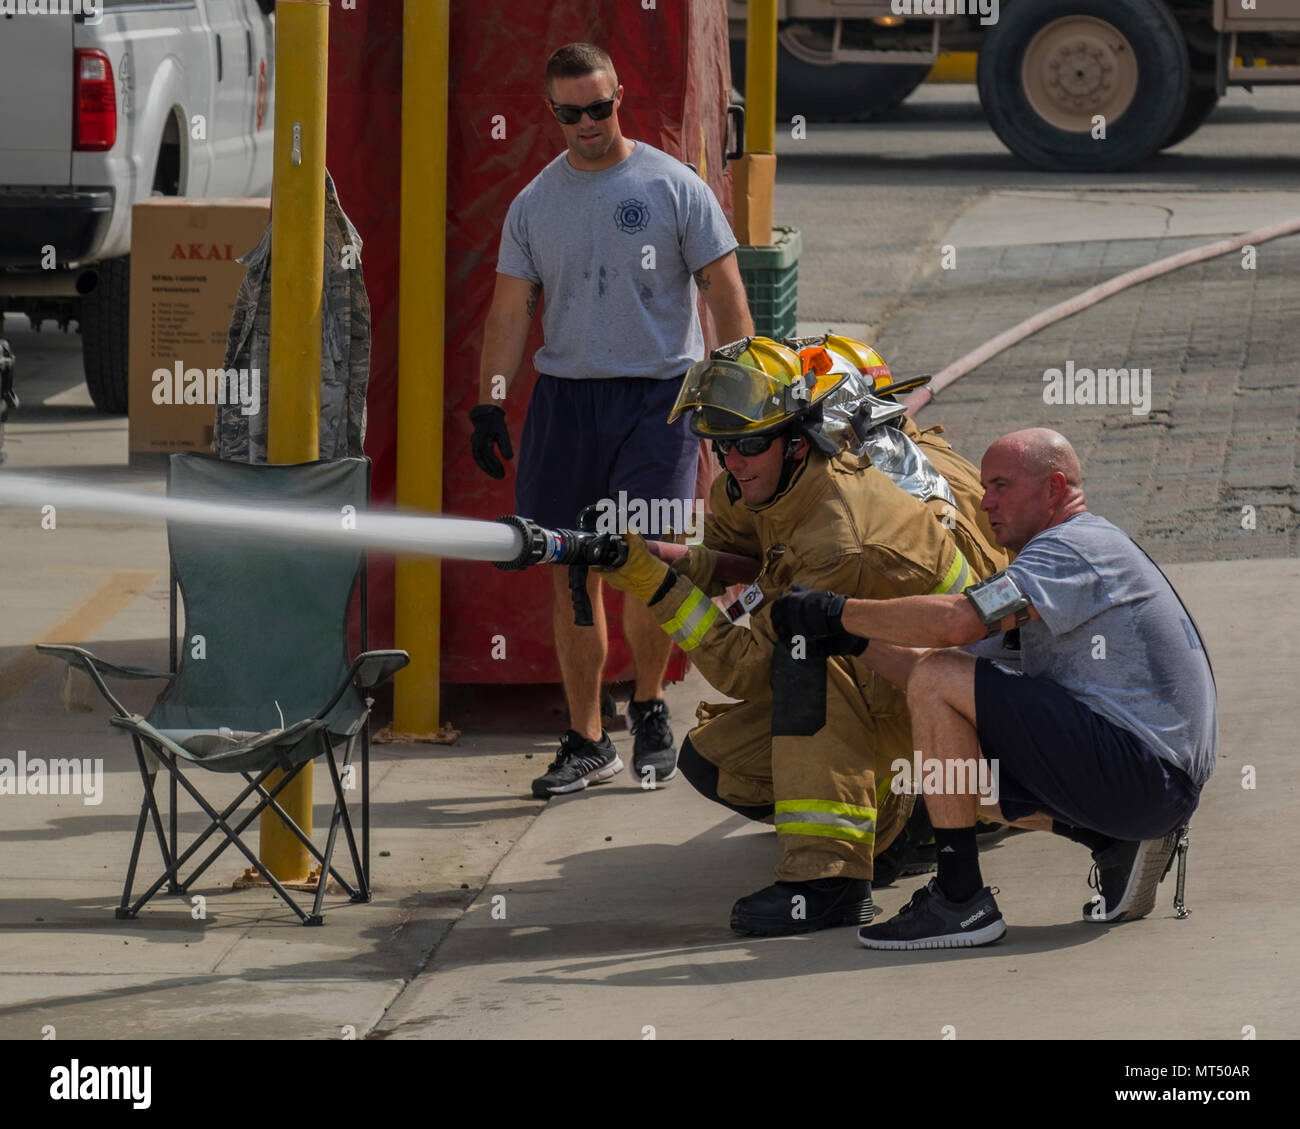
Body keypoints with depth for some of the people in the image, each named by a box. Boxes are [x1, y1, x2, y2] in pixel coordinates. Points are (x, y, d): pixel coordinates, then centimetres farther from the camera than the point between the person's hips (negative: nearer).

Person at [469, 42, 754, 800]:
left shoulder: (672, 187, 0)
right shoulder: (535, 203, 9)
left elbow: (725, 292, 1)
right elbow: (511, 310, 10)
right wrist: (490, 400, 0)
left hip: (659, 394, -4)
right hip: (565, 395, 4)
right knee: (574, 574, 3)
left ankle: (650, 709, 12)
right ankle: (587, 742, 11)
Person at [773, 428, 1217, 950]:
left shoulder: (1076, 548, -9)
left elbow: (958, 621, -23)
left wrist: (837, 612, -13)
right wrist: (859, 640, 13)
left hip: (1143, 767, -11)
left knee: (938, 680, -14)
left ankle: (959, 900, -14)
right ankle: (1118, 845, 9)